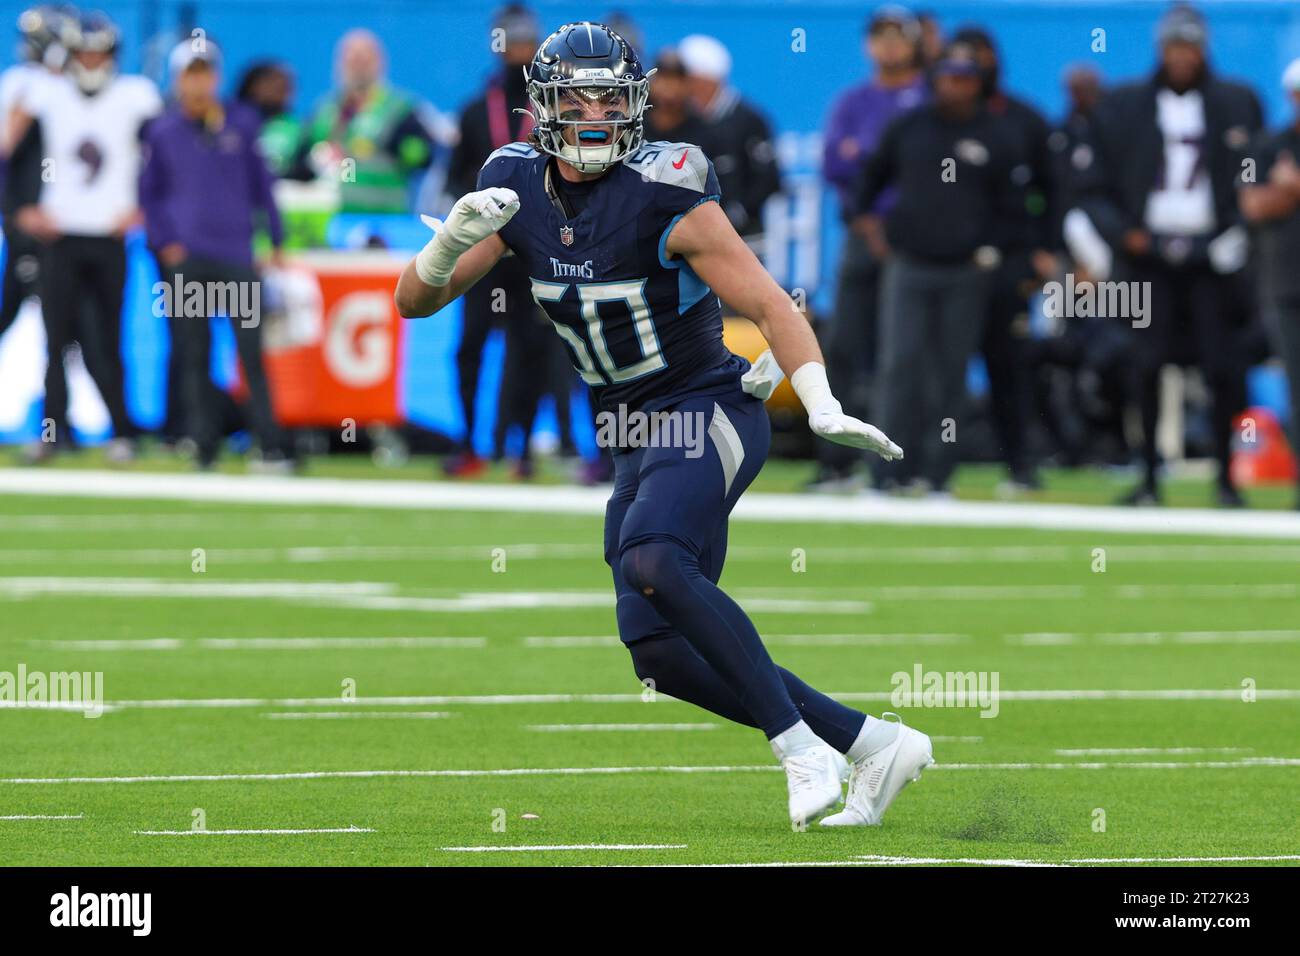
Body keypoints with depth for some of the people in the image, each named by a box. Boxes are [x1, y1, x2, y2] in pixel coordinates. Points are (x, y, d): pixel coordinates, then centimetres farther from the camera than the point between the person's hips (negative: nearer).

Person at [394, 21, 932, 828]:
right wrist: (455, 238, -19)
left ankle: (801, 750, -26)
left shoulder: (665, 194, -16)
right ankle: (876, 743, 8)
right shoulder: (518, 189, 1)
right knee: (661, 653, 1)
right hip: (637, 435, 7)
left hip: (711, 408, -7)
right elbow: (416, 300, 3)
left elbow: (770, 305, -17)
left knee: (653, 563, -33)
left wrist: (823, 409, -32)